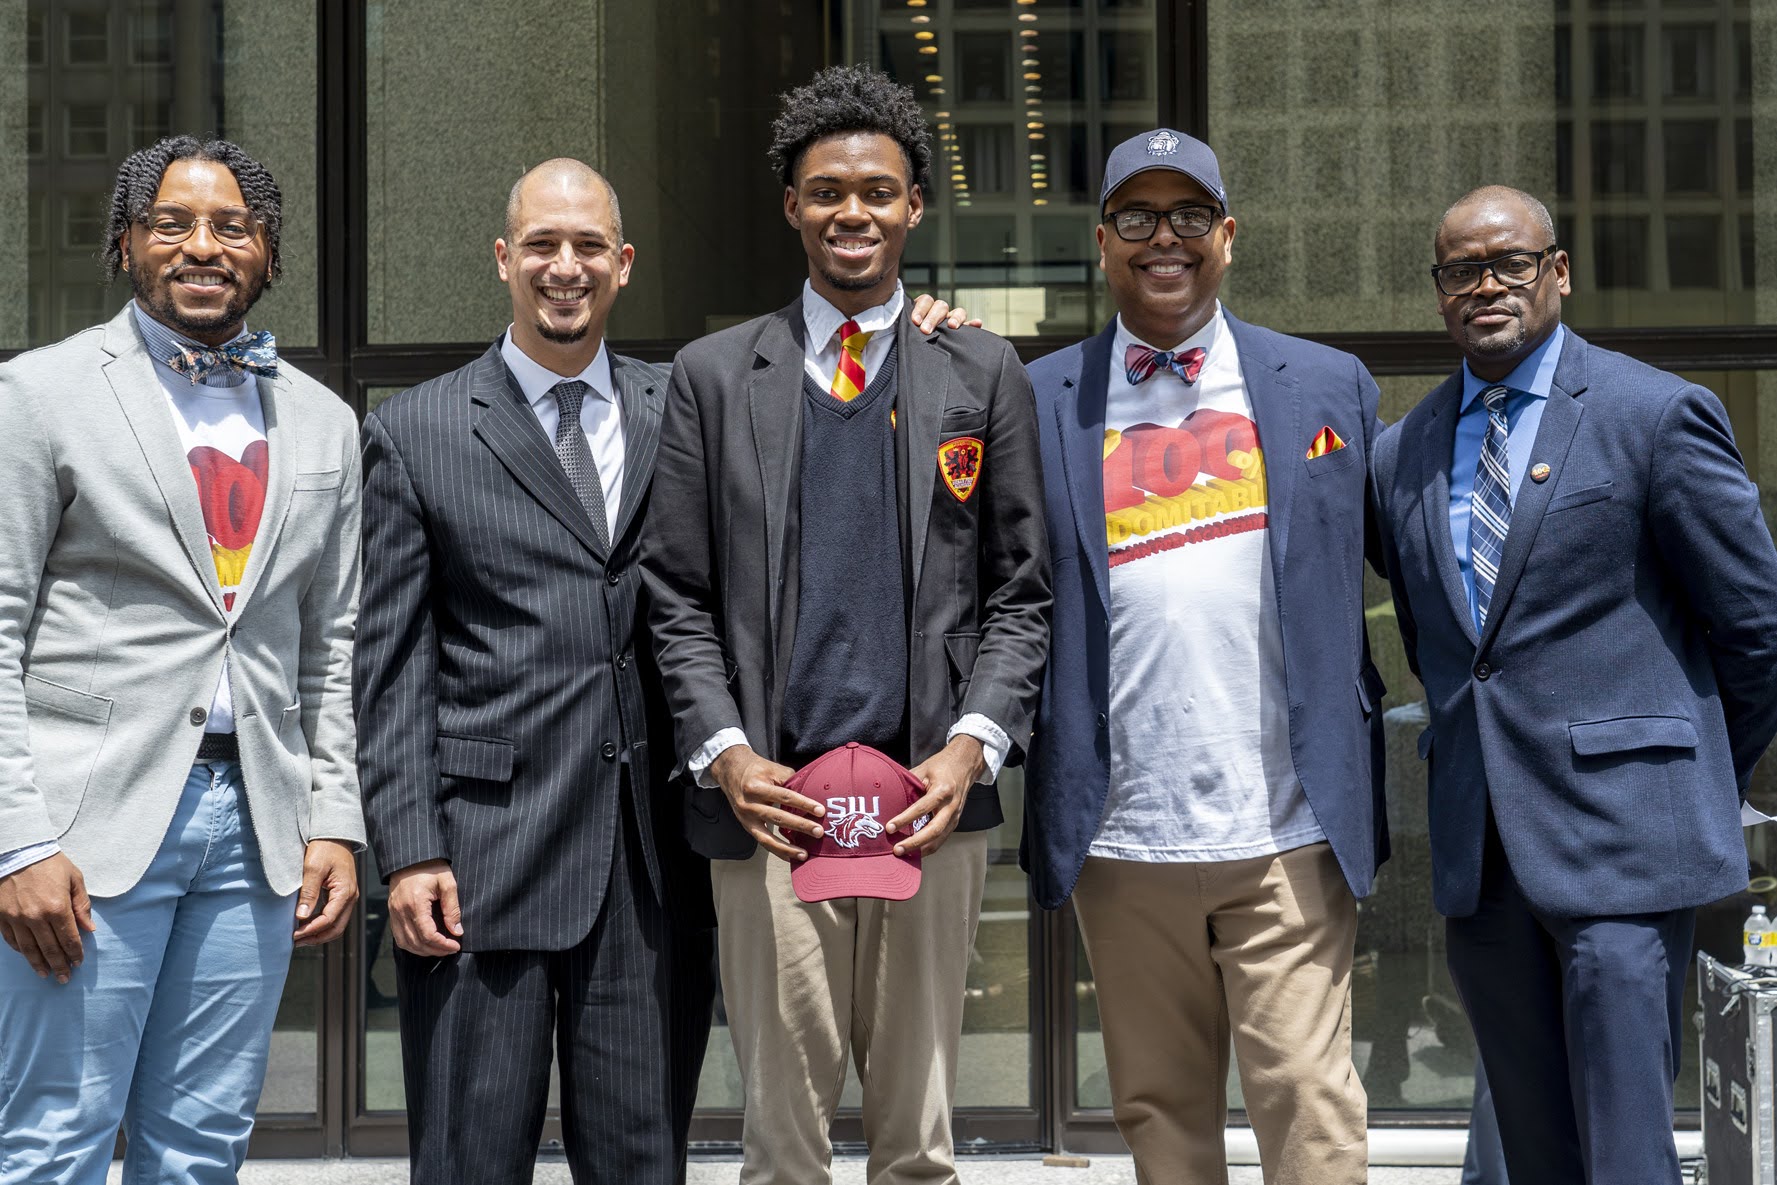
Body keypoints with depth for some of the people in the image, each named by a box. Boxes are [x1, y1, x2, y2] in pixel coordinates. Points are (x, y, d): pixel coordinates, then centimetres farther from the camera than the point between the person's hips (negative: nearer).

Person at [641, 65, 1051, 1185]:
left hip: (932, 801, 1)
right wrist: (724, 751, -6)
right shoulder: (713, 376, 9)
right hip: (769, 800, 0)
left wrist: (973, 746, -5)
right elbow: (677, 595, 8)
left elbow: (1020, 592, 9)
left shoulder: (985, 375, 10)